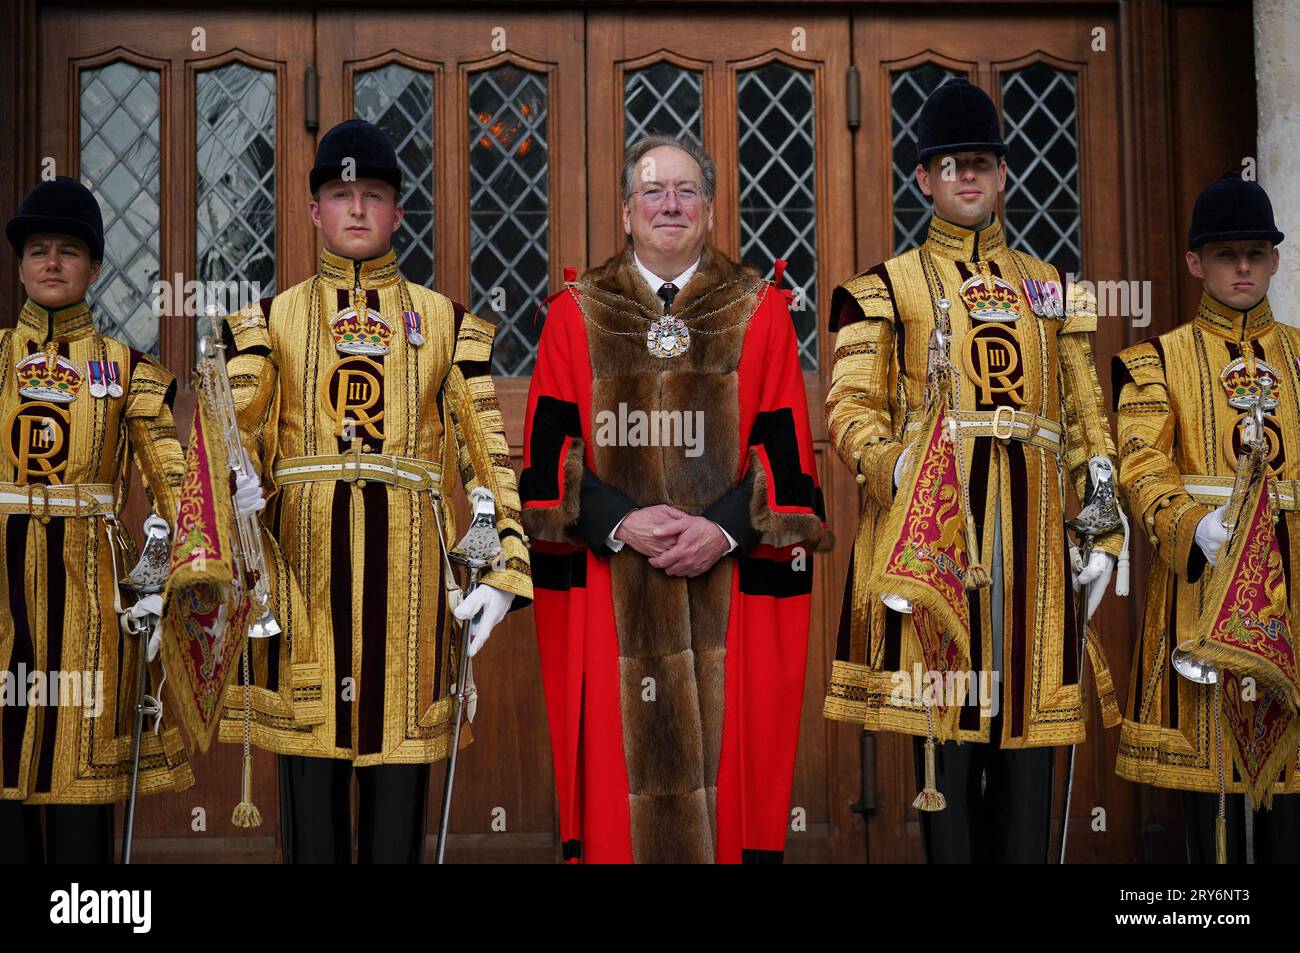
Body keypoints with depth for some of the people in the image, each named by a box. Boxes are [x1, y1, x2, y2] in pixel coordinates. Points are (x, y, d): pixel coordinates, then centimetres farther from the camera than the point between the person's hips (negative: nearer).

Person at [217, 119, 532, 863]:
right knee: (310, 790, 4)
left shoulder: (447, 322, 11)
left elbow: (490, 453, 5)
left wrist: (505, 572, -6)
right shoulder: (269, 321, 11)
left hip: (409, 574, 0)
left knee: (400, 792, 4)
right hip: (302, 573, 0)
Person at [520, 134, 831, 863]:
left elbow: (788, 456, 1)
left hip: (730, 587, 0)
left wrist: (725, 529, -14)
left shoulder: (761, 314, 5)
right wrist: (620, 522, -13)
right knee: (623, 779, 3)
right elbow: (550, 460, 2)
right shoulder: (575, 316, 6)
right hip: (610, 594, 0)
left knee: (725, 762, 3)